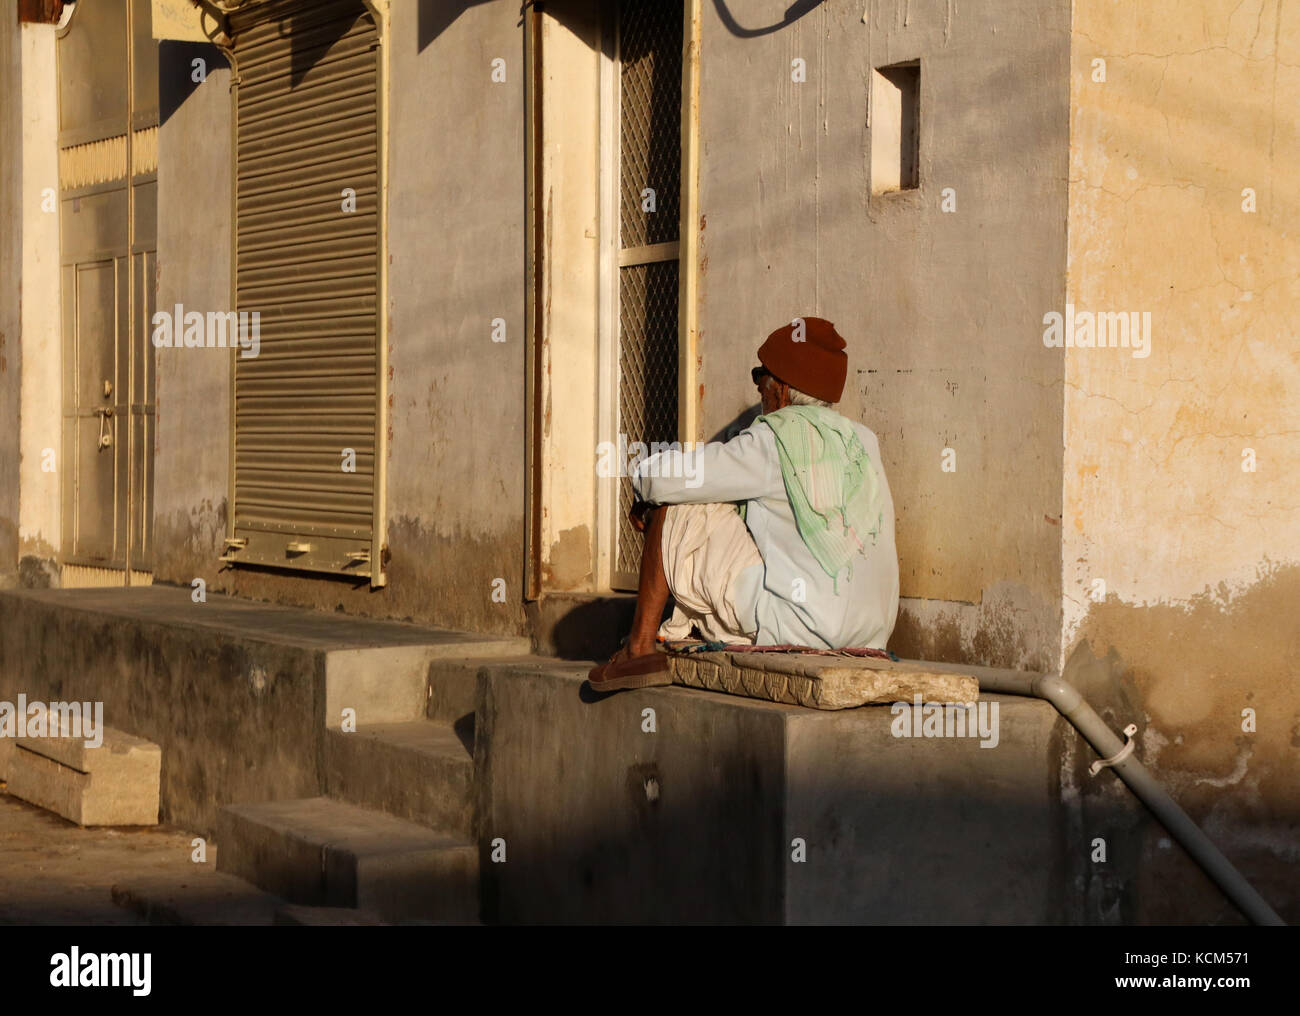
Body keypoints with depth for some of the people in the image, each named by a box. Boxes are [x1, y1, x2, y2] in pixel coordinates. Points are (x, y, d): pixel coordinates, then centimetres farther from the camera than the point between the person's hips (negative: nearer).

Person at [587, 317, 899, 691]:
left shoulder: (775, 442, -11)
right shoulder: (863, 441, 11)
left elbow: (660, 477, -13)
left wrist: (645, 495, 14)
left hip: (799, 626, -8)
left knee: (675, 511, 1)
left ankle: (639, 648, 5)